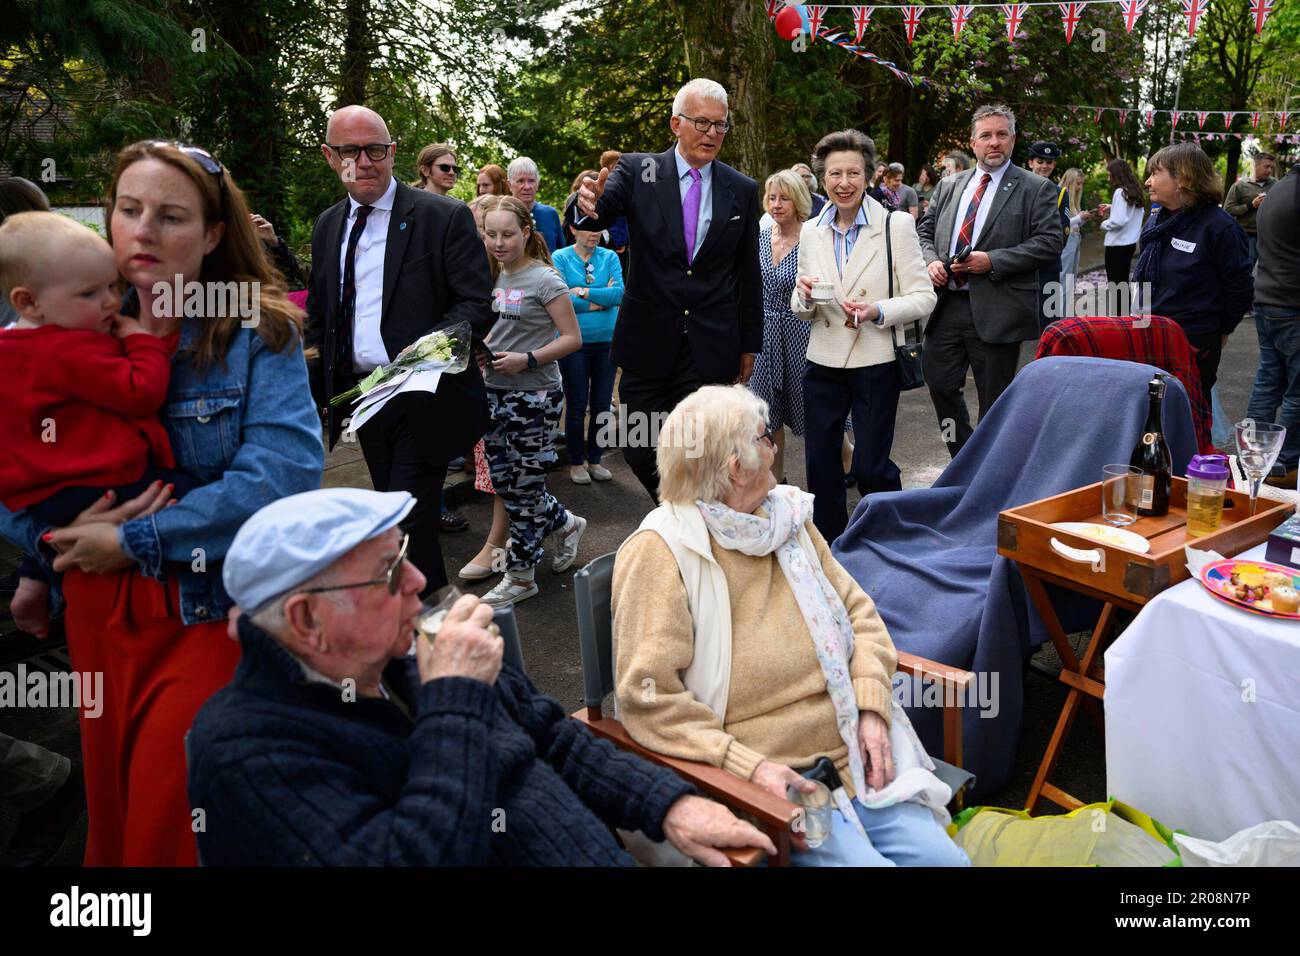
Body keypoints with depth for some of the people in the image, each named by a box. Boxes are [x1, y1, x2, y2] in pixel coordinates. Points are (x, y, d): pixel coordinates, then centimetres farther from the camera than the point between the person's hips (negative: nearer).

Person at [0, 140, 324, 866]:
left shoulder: (260, 333, -8)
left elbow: (284, 473, -21)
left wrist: (135, 541, -18)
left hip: (216, 606, -4)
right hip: (99, 608, 5)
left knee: (172, 815, -1)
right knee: (112, 801, 18)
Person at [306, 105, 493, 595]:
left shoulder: (444, 216, -7)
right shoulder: (327, 225, 12)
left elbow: (476, 305, -11)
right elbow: (318, 313, 19)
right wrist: (319, 392, 10)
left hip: (424, 397, -6)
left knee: (410, 521, -10)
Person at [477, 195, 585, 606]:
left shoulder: (544, 279, -10)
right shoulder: (494, 278, 10)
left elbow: (572, 338, -12)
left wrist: (527, 360, -22)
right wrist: (482, 352, 0)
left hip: (535, 395, -7)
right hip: (496, 391, 7)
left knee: (523, 484, 0)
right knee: (502, 480, 10)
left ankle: (521, 576, 14)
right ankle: (566, 524, 33)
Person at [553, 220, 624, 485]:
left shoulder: (610, 257, 5)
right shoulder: (561, 258, -3)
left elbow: (620, 293, -9)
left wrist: (584, 292, -14)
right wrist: (602, 299, -10)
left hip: (606, 340, 3)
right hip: (574, 341, -3)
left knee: (602, 405, 9)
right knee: (577, 406, 4)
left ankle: (595, 460, 24)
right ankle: (576, 462, 18)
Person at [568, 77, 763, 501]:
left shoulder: (742, 191, 5)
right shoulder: (637, 170, 0)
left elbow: (749, 273, 9)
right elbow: (595, 217, -17)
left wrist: (749, 344, 10)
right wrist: (590, 206, -41)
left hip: (711, 351, 0)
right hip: (648, 343, 0)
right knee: (639, 452, 6)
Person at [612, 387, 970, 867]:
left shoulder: (788, 514, 9)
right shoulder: (659, 552, -12)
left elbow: (859, 612, 13)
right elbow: (647, 695, -16)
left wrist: (873, 709, -2)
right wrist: (748, 766, -21)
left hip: (855, 754, 6)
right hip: (769, 776, -5)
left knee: (944, 855, -7)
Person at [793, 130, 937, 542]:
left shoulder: (896, 225, -5)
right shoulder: (811, 231, 7)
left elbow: (923, 298, -5)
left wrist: (877, 312, -22)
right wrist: (805, 297, -10)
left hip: (875, 364, -4)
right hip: (823, 364, 4)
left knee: (870, 468, 0)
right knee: (820, 465, 9)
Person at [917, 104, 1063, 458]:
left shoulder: (1036, 189, 0)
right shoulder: (949, 186, 15)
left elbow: (1050, 241, -8)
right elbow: (925, 230, 19)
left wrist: (992, 261, -17)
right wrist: (931, 260, -3)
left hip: (995, 312, -4)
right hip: (946, 306, 5)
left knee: (995, 401, 5)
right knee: (940, 385, 8)